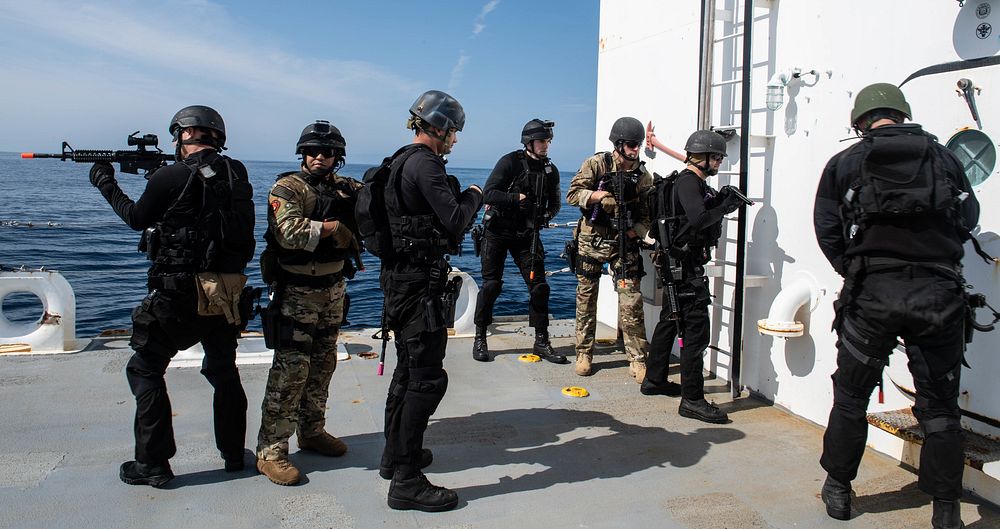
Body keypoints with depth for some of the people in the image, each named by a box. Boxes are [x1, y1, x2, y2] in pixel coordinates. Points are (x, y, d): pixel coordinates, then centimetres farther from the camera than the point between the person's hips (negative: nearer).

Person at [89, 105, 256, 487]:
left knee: (145, 370, 11)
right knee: (223, 370, 20)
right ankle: (234, 454, 28)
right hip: (228, 294, 6)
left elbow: (137, 218, 5)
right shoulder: (237, 175, 4)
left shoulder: (171, 177, -12)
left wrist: (106, 184, 20)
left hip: (180, 295, -5)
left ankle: (153, 464, 13)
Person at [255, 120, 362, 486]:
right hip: (297, 292, -6)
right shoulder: (287, 188, -9)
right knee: (291, 367, -9)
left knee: (323, 364, 14)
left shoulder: (347, 189, 10)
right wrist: (331, 229, -15)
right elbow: (290, 232, -24)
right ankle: (270, 451, -2)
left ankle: (312, 431, 29)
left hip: (334, 288, 7)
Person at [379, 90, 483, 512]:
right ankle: (407, 482, -2)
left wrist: (461, 198, 12)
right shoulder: (425, 165, -17)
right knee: (428, 378, -7)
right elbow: (455, 222, -20)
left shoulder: (403, 162, 15)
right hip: (420, 283, -11)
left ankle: (395, 454, 35)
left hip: (401, 277, 11)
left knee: (408, 370, 21)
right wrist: (473, 196, -3)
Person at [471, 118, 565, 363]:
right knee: (491, 285, -1)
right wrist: (517, 198, -27)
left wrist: (547, 214, -7)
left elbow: (555, 202, 14)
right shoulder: (510, 162, -11)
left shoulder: (550, 170, 4)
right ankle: (480, 339, 13)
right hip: (497, 232, -4)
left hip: (527, 235, 4)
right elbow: (488, 194, -17)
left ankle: (542, 342, 10)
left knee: (539, 285, 0)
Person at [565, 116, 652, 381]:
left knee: (631, 303, -5)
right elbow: (572, 194, -11)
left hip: (624, 243, 1)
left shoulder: (643, 177, 0)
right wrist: (599, 195, -25)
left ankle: (637, 361, 5)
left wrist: (635, 231, -17)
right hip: (590, 240, 0)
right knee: (586, 299, 8)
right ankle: (584, 354, 23)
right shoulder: (597, 163, -6)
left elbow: (647, 215, 1)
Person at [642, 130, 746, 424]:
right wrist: (725, 206, -15)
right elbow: (699, 219, -28)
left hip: (677, 265, 11)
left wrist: (721, 202, 2)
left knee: (670, 321, 18)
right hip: (685, 267, -11)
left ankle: (654, 380, 31)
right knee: (696, 330, -10)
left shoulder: (693, 182, 18)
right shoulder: (688, 182, -15)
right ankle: (692, 400, -7)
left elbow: (702, 215, 16)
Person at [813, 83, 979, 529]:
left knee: (851, 395, 13)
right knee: (940, 404, 11)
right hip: (939, 292, 2)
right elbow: (969, 216, 17)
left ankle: (838, 490, 23)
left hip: (873, 292, -1)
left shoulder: (844, 164, 4)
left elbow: (827, 231, 1)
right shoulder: (943, 157, 10)